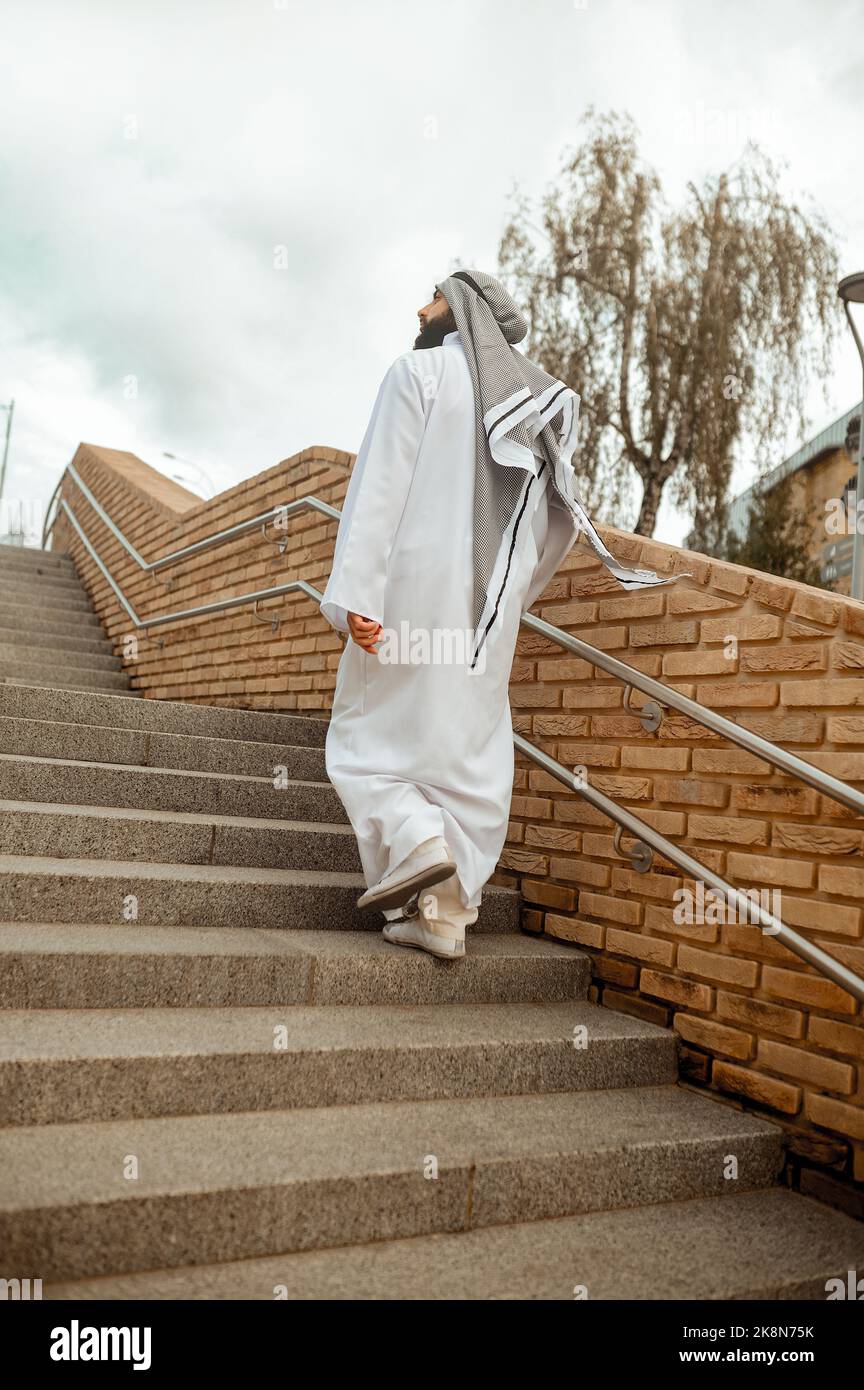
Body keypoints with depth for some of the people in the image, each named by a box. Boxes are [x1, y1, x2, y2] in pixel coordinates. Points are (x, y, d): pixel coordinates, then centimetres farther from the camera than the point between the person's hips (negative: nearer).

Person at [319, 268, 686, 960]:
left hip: (413, 592, -5)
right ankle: (446, 914, 8)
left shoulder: (419, 371, -1)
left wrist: (356, 594, -16)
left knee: (365, 738, 8)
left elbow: (382, 485, -11)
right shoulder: (535, 399, 15)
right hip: (491, 606, 5)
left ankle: (416, 839, -16)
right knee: (468, 749, 8)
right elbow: (556, 521, 16)